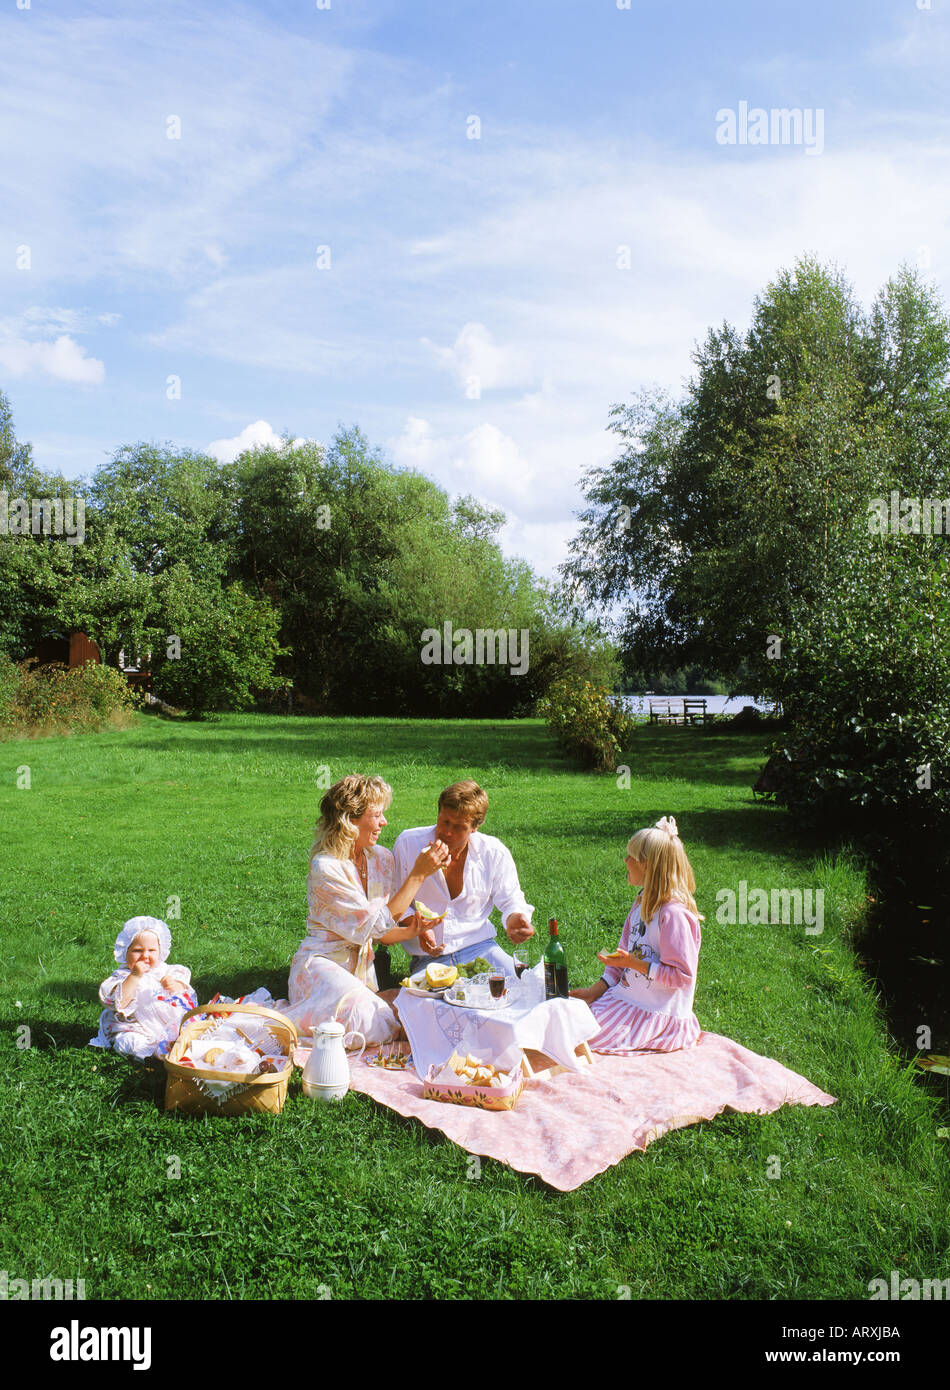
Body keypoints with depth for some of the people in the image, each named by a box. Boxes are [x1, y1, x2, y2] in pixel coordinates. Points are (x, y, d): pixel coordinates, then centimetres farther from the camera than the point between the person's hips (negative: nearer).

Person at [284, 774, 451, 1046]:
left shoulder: (381, 858, 6)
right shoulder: (326, 868, -17)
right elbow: (379, 925, -19)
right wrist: (418, 874, -18)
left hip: (362, 967, 7)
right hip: (322, 963, -7)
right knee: (371, 1026, -33)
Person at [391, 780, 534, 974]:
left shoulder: (494, 853, -2)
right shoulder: (408, 844, -5)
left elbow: (511, 900, 7)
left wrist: (514, 918, -17)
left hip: (479, 947, 1)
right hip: (427, 956, -1)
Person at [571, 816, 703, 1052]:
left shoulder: (674, 914, -22)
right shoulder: (642, 904, 8)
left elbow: (681, 975, -20)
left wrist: (636, 964, -23)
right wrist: (594, 991, 8)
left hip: (659, 1013, -9)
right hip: (625, 996, 9)